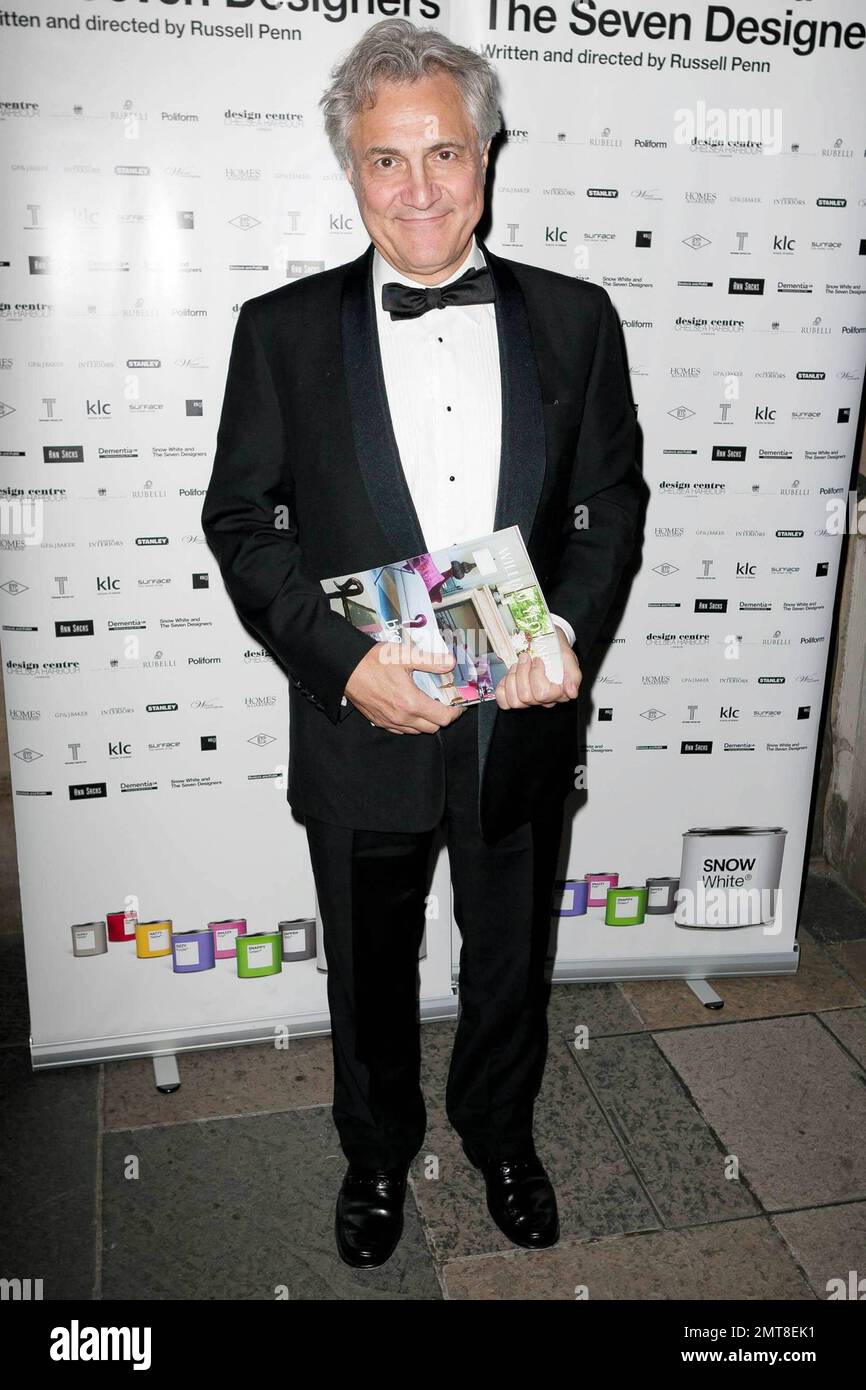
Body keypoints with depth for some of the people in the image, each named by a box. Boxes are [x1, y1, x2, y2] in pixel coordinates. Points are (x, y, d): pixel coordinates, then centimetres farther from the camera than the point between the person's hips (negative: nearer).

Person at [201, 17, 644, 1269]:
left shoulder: (575, 319, -1)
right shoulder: (283, 330, -5)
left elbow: (613, 501, 4)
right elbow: (241, 520, -4)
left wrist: (570, 627, -14)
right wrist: (342, 660, -18)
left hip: (525, 722, 2)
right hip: (362, 726, -1)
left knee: (511, 961, 22)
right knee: (370, 975, 19)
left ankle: (500, 1134, 50)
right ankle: (377, 1153, 48)